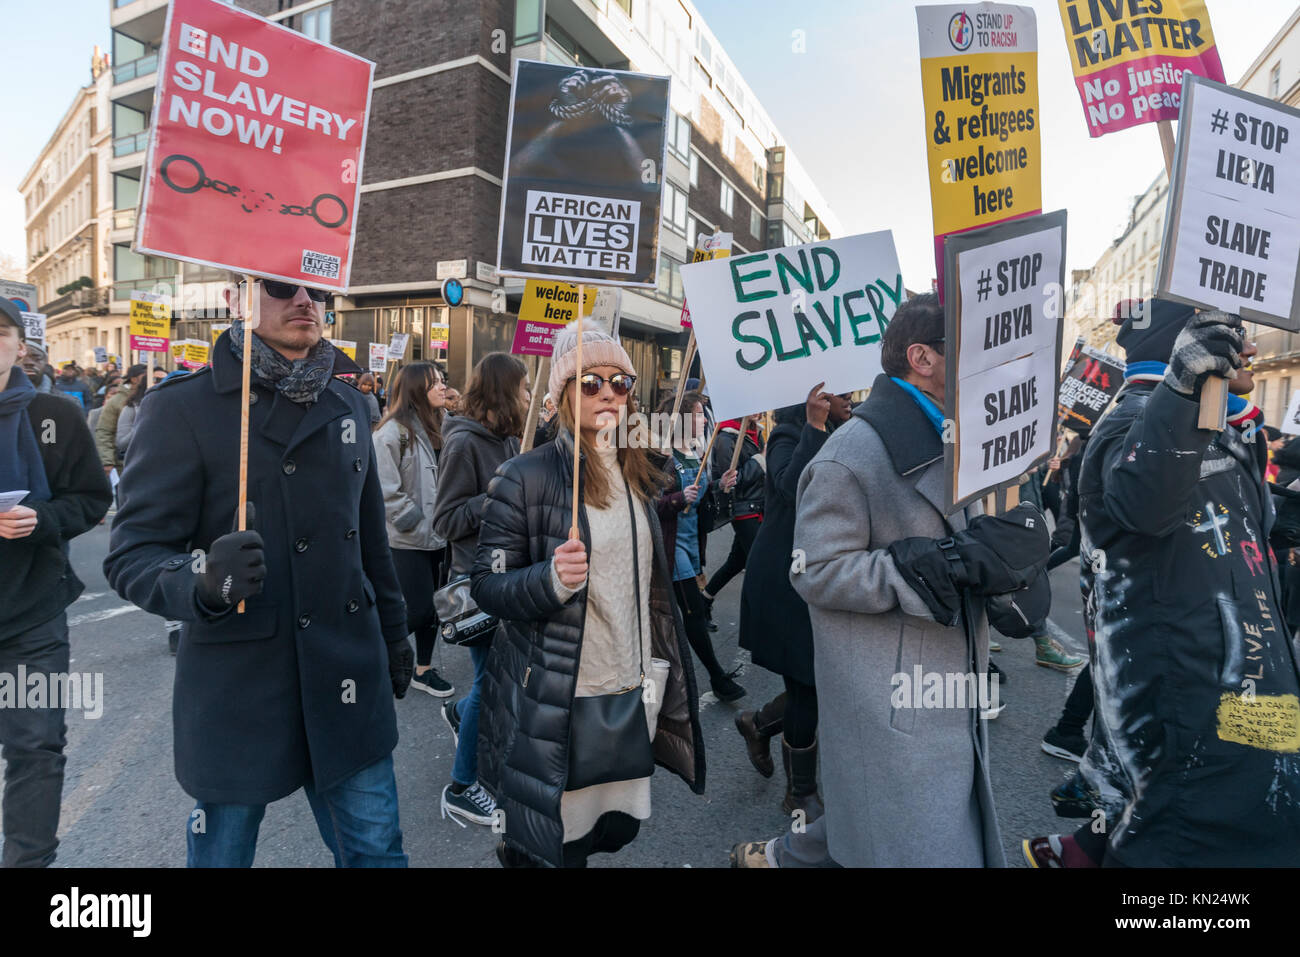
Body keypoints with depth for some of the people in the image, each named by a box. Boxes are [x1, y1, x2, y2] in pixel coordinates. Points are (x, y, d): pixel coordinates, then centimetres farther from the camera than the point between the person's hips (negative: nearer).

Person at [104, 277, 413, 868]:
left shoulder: (347, 405, 9)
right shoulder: (182, 407, -8)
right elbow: (131, 555, -11)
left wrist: (393, 630, 19)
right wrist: (203, 579, -33)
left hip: (348, 682, 4)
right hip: (237, 690, -4)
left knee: (377, 850, 13)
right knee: (223, 851, 16)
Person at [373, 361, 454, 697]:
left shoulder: (435, 427, 12)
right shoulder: (393, 432, -14)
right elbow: (386, 493, -18)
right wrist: (417, 524, -15)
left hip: (437, 537, 7)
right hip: (407, 542, -7)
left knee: (433, 606, 13)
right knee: (419, 612, -5)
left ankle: (424, 670, 29)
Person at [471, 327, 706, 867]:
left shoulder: (637, 475, 8)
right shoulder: (526, 477, -10)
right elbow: (488, 587, -12)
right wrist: (551, 578, -27)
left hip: (631, 693, 6)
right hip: (554, 702, -5)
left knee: (620, 830, 16)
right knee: (554, 848, 5)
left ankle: (520, 845, 42)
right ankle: (515, 850, 38)